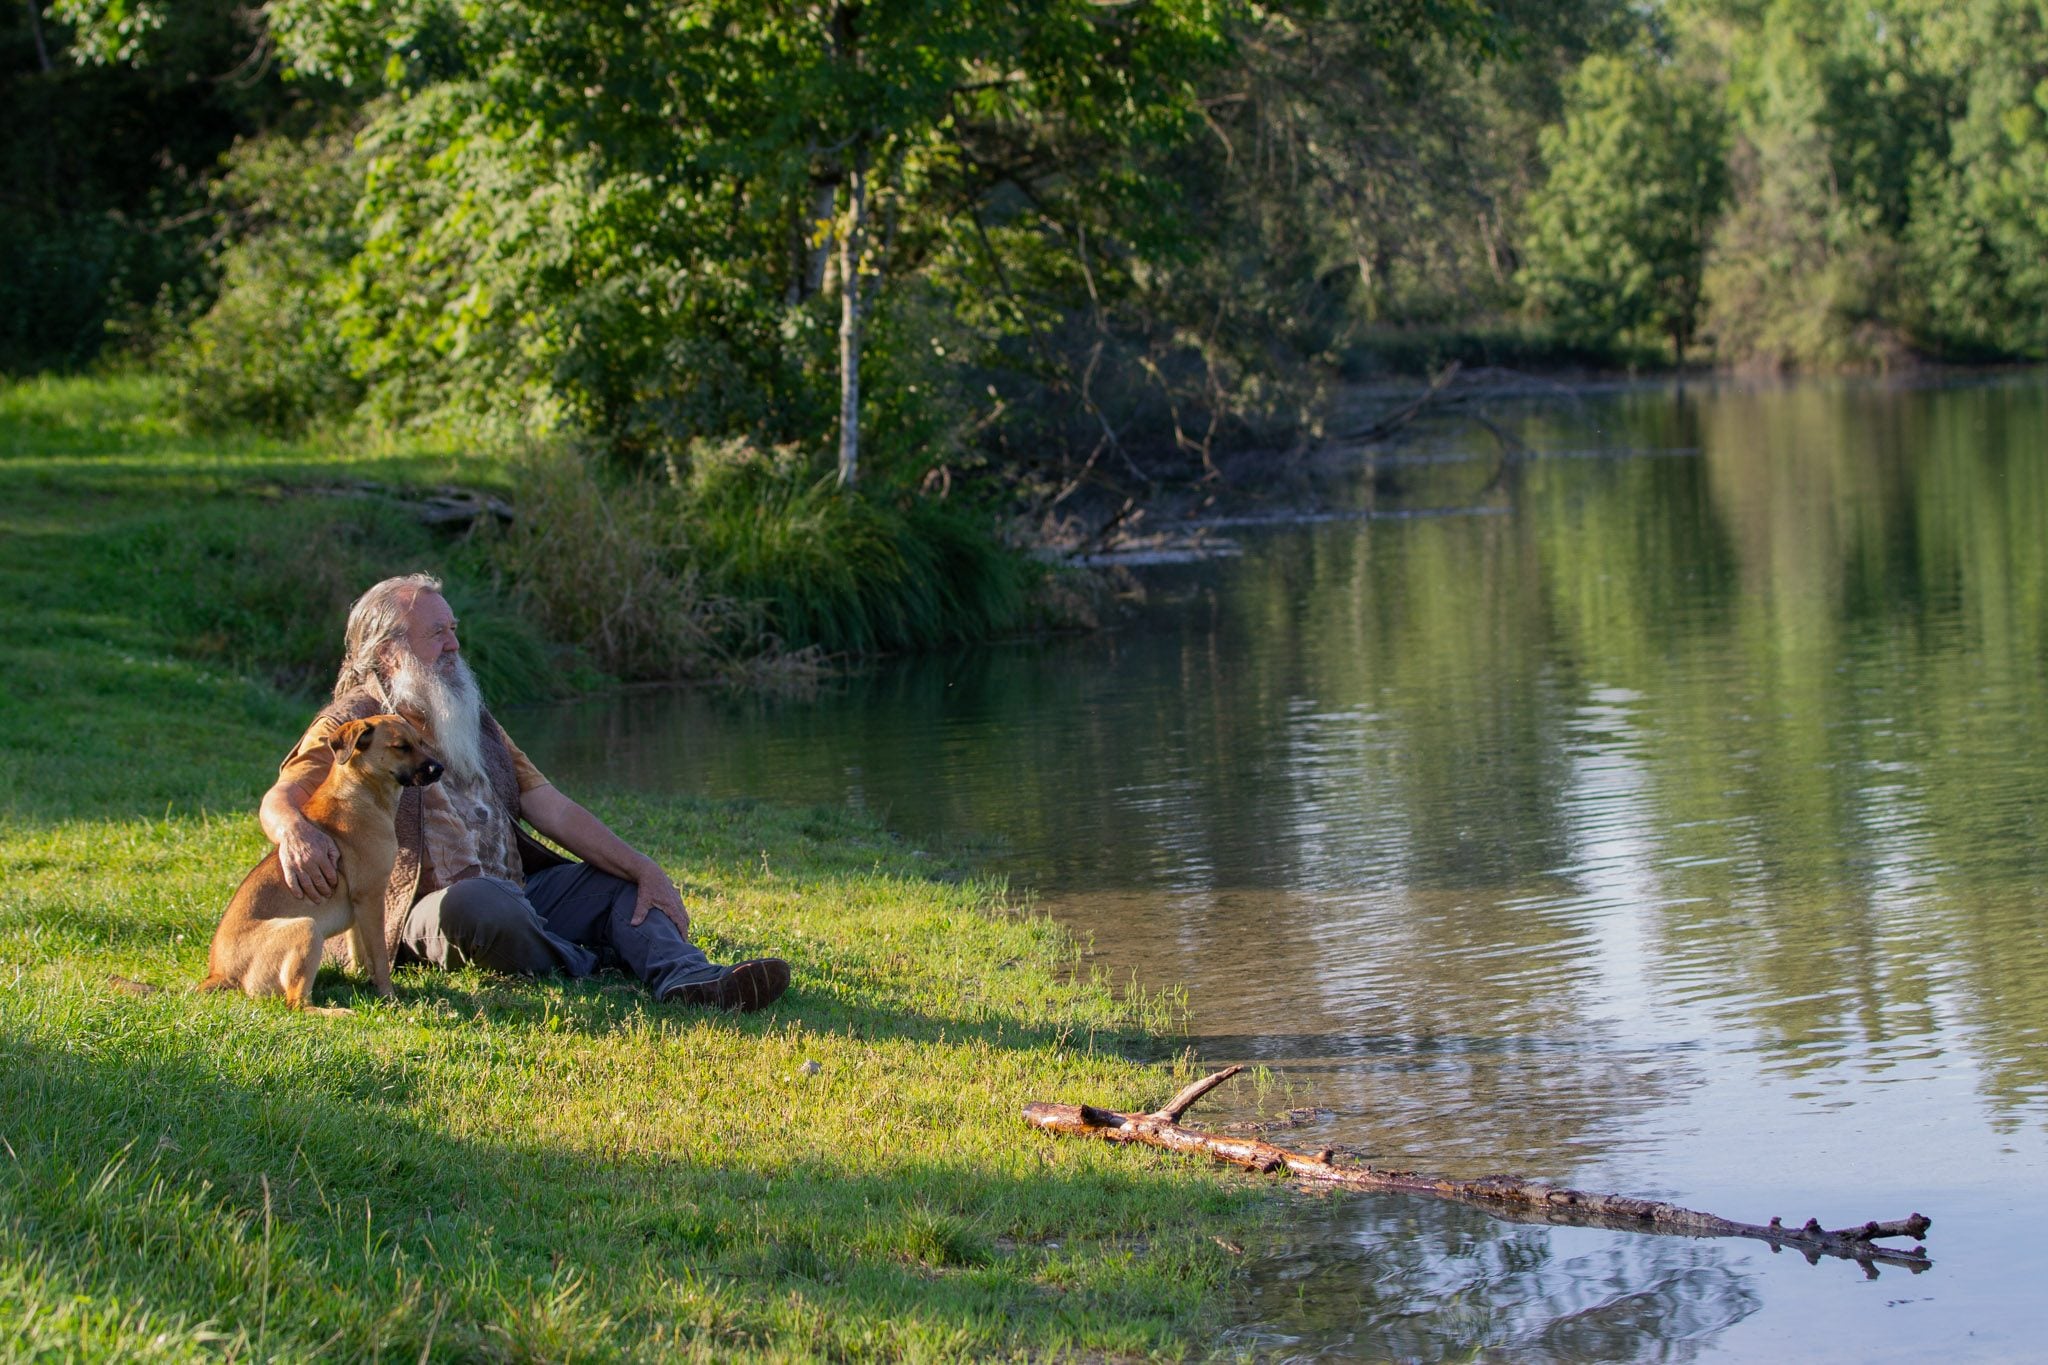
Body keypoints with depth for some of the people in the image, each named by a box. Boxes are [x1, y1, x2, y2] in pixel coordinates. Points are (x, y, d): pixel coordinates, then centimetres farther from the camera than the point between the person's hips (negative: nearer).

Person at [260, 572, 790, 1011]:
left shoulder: (473, 719, 22)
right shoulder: (351, 724, 0)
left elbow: (552, 809, 15)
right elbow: (281, 800, -16)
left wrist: (645, 870, 2)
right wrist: (296, 832, -43)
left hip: (515, 898, 8)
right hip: (421, 916, -8)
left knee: (622, 882, -4)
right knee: (483, 899, -38)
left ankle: (688, 979, -34)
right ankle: (596, 967, -14)